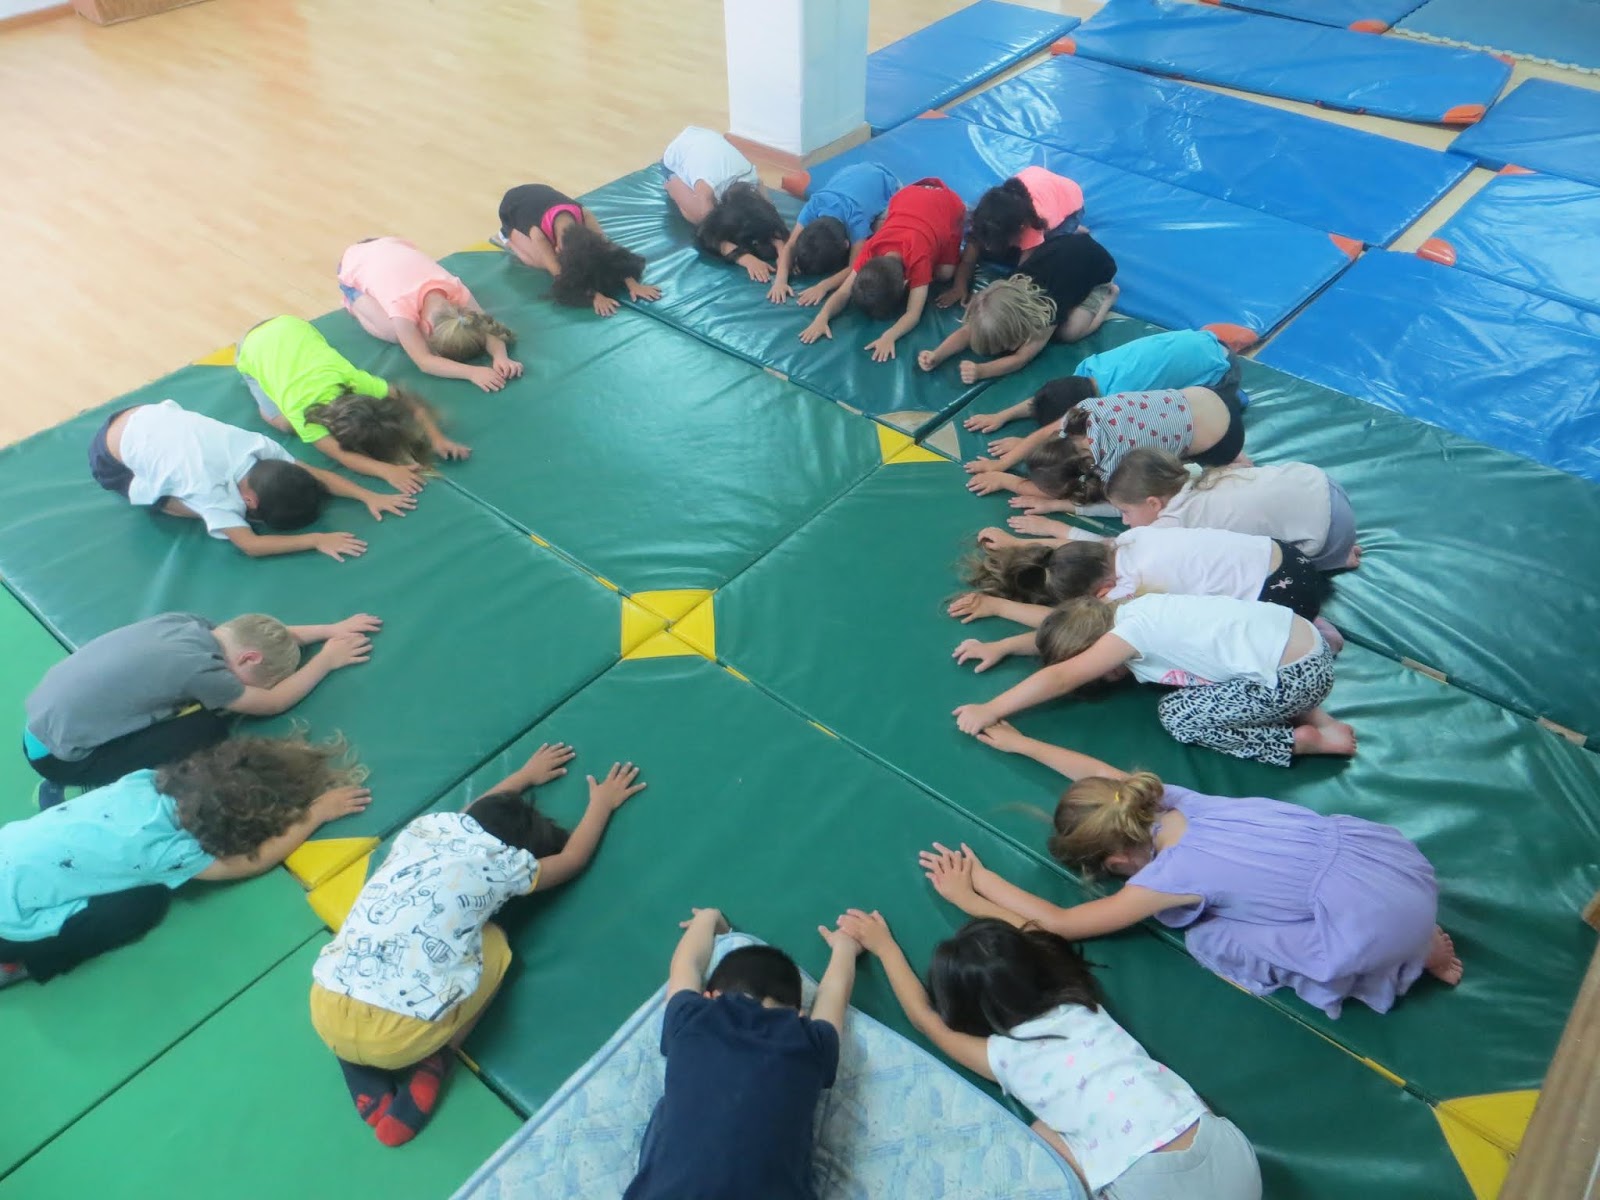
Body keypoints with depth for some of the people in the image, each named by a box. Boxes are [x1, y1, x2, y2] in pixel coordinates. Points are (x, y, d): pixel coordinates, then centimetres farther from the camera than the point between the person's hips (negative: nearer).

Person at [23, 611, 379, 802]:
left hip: (44, 717, 8)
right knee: (209, 728, -16)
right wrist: (326, 660, 2)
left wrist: (330, 629, 14)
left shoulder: (190, 625, -5)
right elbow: (273, 702, -8)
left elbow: (265, 632, 14)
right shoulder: (198, 668, -25)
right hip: (59, 754, -8)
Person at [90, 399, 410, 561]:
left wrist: (369, 496, -27)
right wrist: (316, 540, -46)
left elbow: (315, 473, -17)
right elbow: (250, 544, -42)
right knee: (201, 510, -14)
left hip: (150, 413, 6)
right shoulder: (212, 490, -38)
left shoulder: (257, 446, -22)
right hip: (112, 457, -6)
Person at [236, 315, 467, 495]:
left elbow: (411, 401, -28)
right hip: (256, 348, -3)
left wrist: (437, 438, -42)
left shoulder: (356, 381, -34)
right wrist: (387, 471, -65)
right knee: (285, 424, -10)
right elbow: (342, 456, -50)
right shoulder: (302, 412, -43)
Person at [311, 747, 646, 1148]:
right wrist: (603, 802, 40)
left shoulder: (425, 825, 15)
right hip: (400, 1036, -3)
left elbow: (474, 814, 40)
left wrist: (524, 775, 54)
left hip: (326, 1017, 4)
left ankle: (368, 1089, 19)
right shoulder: (500, 858, 4)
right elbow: (573, 858, 25)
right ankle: (430, 1067, 5)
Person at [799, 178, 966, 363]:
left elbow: (913, 314, -44)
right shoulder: (870, 252, -31)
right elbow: (844, 292, -33)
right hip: (908, 195, 3)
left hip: (948, 202, -3)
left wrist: (889, 336, -62)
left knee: (943, 273, -5)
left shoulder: (919, 259, -41)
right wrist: (822, 317, -52)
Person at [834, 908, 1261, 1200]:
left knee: (1042, 1135, 15)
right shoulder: (1081, 1000, 13)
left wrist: (883, 945, 30)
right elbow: (1028, 933, 33)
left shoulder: (1006, 1055, 2)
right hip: (1233, 1152, 5)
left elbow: (925, 1017, 20)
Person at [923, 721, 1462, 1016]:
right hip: (1380, 846, 8)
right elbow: (1101, 775, 22)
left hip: (1377, 923, -8)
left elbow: (1058, 923, -13)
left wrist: (974, 890, -5)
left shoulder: (1173, 875, -16)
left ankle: (1410, 952, 4)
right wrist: (1018, 742, 29)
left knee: (1214, 942, -3)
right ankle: (1412, 935, 19)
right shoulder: (1172, 799, 3)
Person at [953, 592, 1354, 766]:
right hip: (1300, 641, 9)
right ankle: (1308, 716, 12)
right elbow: (1062, 634, 21)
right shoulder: (1126, 610, 9)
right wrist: (1000, 646, 16)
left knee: (1176, 715, -6)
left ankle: (1304, 740, -3)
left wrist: (990, 710, -16)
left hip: (1297, 676, -9)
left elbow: (1062, 677, -19)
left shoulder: (1133, 628, -16)